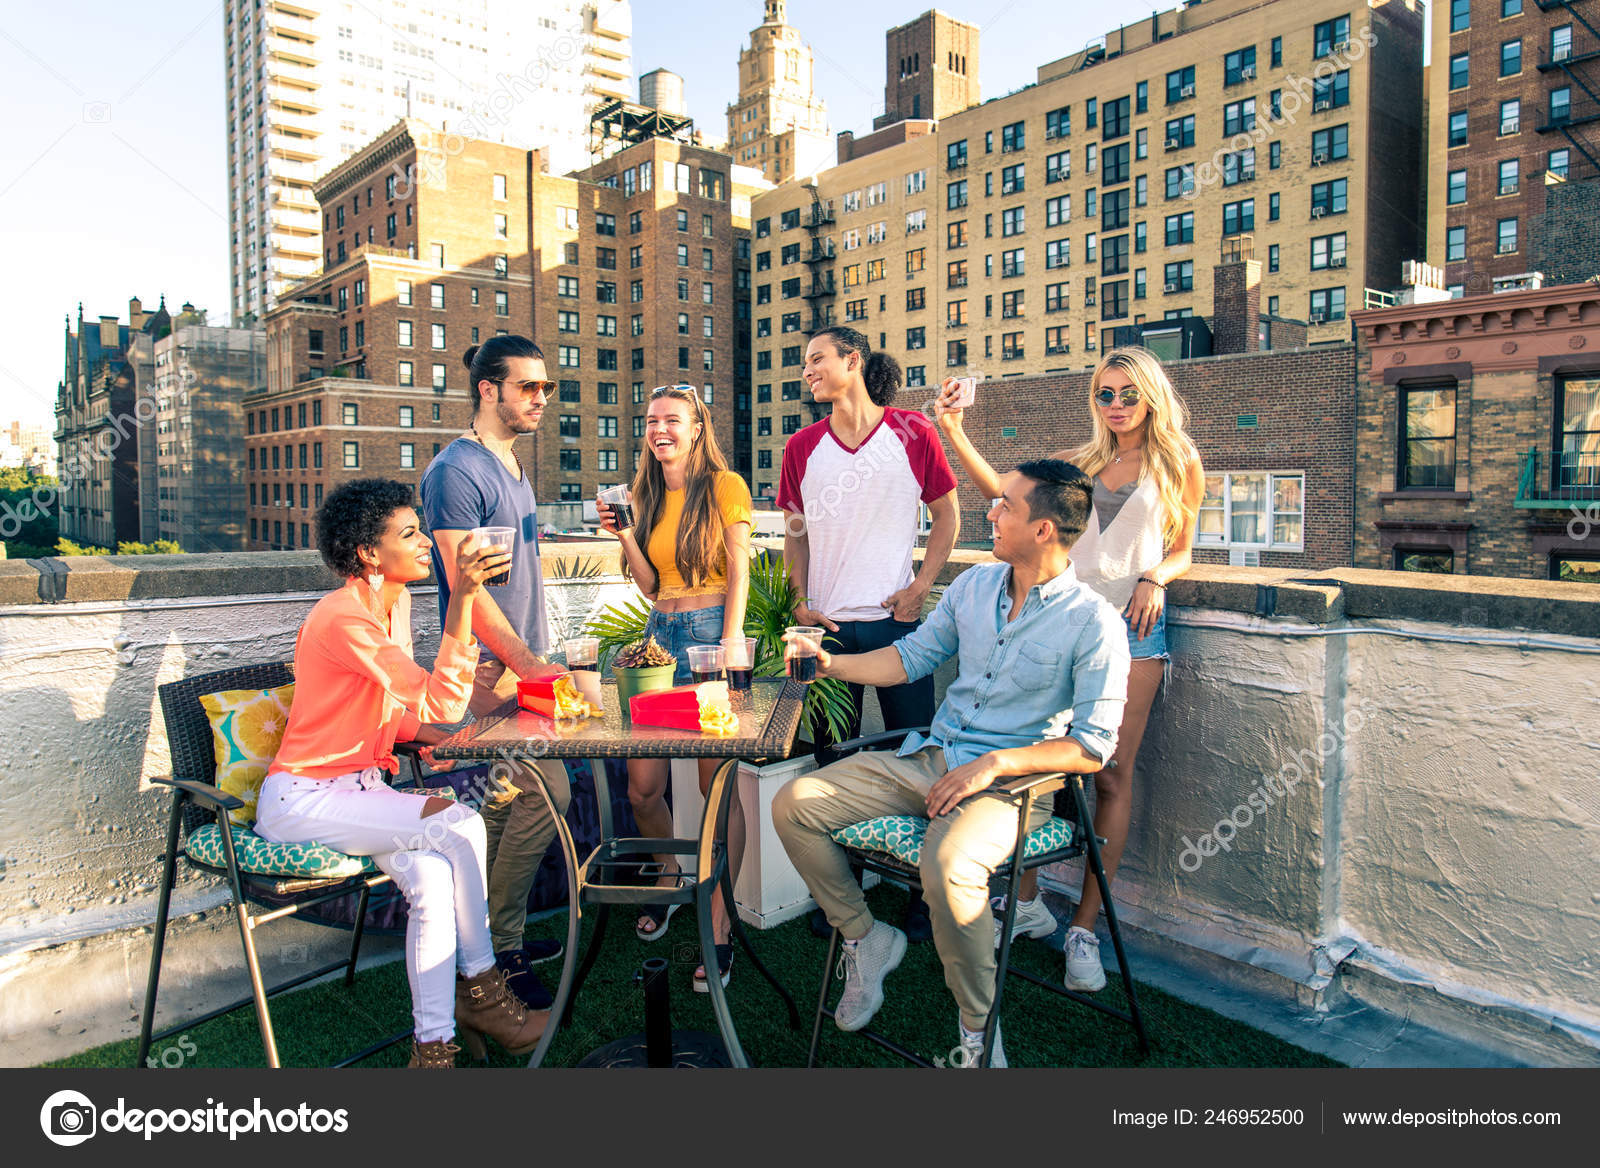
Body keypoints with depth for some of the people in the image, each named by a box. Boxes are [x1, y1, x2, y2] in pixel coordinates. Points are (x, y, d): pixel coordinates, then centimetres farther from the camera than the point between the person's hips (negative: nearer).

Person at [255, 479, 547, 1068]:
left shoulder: (395, 601, 5)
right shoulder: (343, 618, -23)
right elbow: (444, 703, -31)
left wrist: (424, 733, -6)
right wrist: (462, 596, -37)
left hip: (360, 786, 7)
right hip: (302, 799, -7)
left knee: (433, 878, -22)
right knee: (460, 826, -24)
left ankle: (434, 1044, -13)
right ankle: (480, 991, -5)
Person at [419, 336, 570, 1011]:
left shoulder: (511, 466, 17)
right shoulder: (458, 470, -13)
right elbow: (465, 585, -18)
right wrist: (526, 664, -17)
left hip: (518, 662, 9)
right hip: (488, 669, -9)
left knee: (502, 800, 12)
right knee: (546, 789, -12)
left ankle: (487, 942, 24)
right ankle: (494, 952, 3)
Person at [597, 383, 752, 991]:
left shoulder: (724, 486, 0)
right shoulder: (645, 495, 14)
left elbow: (738, 574, -4)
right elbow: (650, 585, 10)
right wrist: (624, 533, -4)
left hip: (712, 630, -5)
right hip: (659, 634, 5)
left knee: (718, 782, -5)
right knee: (642, 785, 2)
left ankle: (720, 927, 5)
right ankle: (668, 878, 31)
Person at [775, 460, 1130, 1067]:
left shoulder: (1093, 623, -10)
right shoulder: (974, 585, 9)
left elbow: (1093, 748, -12)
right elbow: (912, 656, 19)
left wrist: (994, 765, -21)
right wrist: (833, 664, 7)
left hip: (1010, 780, -6)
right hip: (929, 758, 6)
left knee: (949, 864, -38)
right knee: (794, 804, -8)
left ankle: (978, 1024, -9)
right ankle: (865, 937, 12)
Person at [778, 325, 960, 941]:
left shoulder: (912, 433, -1)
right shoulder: (803, 447, 7)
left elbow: (947, 514, 4)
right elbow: (796, 532, 13)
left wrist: (922, 585, -6)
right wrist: (801, 601, 1)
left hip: (895, 619, -2)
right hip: (827, 624, 3)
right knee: (833, 761, 10)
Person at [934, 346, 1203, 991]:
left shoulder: (1180, 465, 11)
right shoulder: (1079, 462, 14)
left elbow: (1182, 550, 15)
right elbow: (1001, 487, 7)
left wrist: (1154, 578, -6)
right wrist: (955, 432, -2)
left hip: (1131, 623, -2)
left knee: (1113, 771, -2)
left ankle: (1084, 927, 7)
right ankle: (1026, 902, 14)